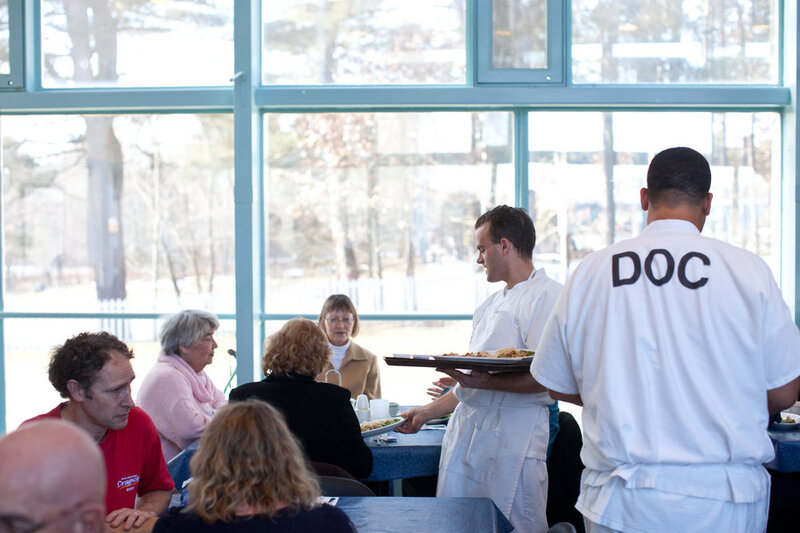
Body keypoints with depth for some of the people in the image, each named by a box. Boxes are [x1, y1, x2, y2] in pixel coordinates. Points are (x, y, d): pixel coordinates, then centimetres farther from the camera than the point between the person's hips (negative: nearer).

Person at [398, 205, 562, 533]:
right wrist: (427, 413, 25)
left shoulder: (547, 296, -7)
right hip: (466, 428, 9)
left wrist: (485, 382, -26)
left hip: (513, 430, -9)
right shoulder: (491, 304, 21)